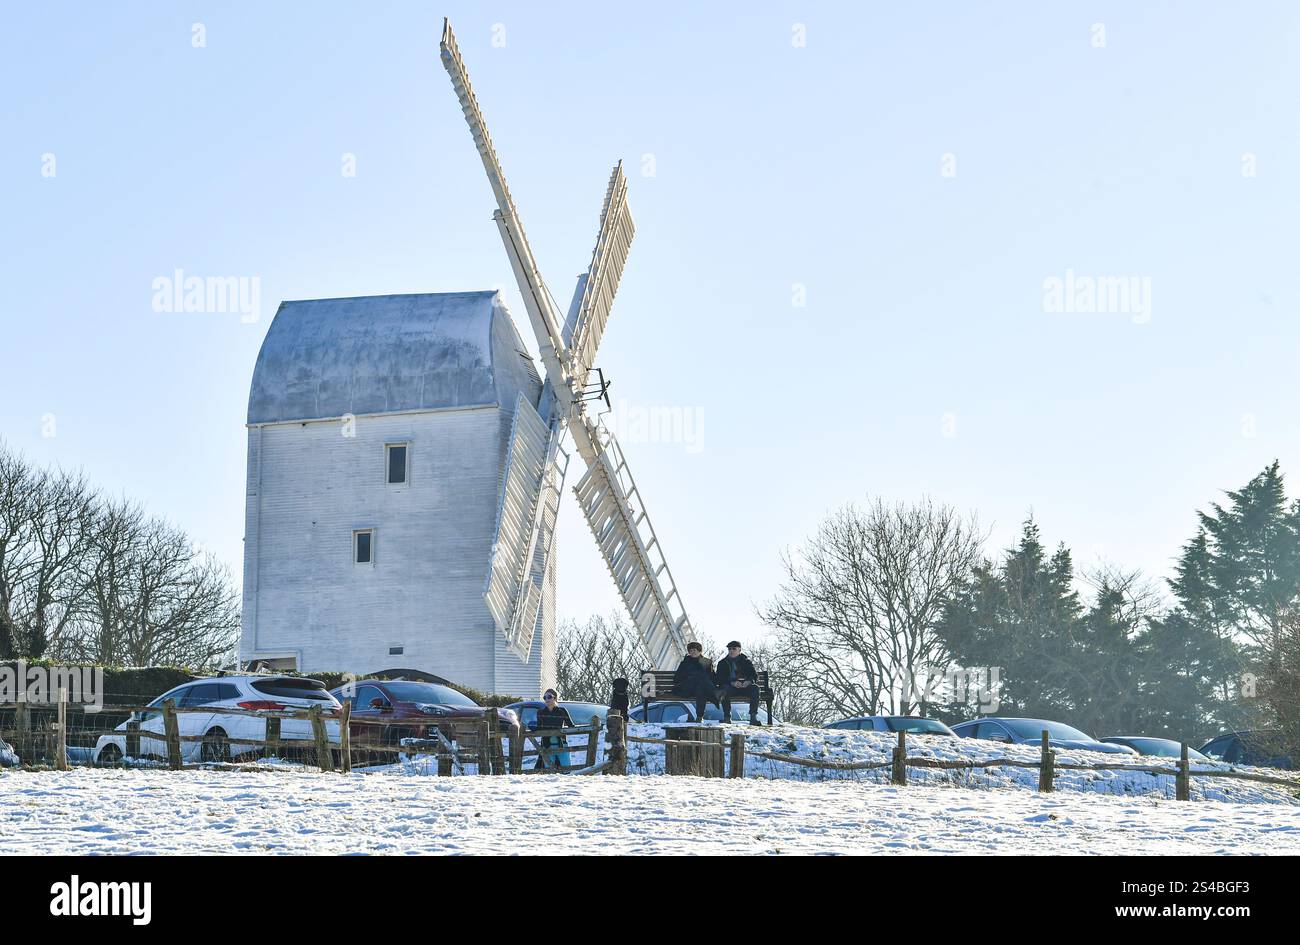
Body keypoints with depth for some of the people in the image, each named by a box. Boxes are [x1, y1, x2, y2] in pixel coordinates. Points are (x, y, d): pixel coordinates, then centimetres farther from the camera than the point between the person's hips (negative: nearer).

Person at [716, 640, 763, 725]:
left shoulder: (746, 661, 17)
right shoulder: (722, 663, 14)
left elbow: (754, 675, 6)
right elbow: (719, 678, -2)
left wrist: (749, 681, -19)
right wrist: (732, 682, -21)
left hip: (745, 686, 1)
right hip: (730, 687, -1)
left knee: (755, 688, -29)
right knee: (724, 690, -36)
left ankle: (753, 717, -30)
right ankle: (727, 717, -32)